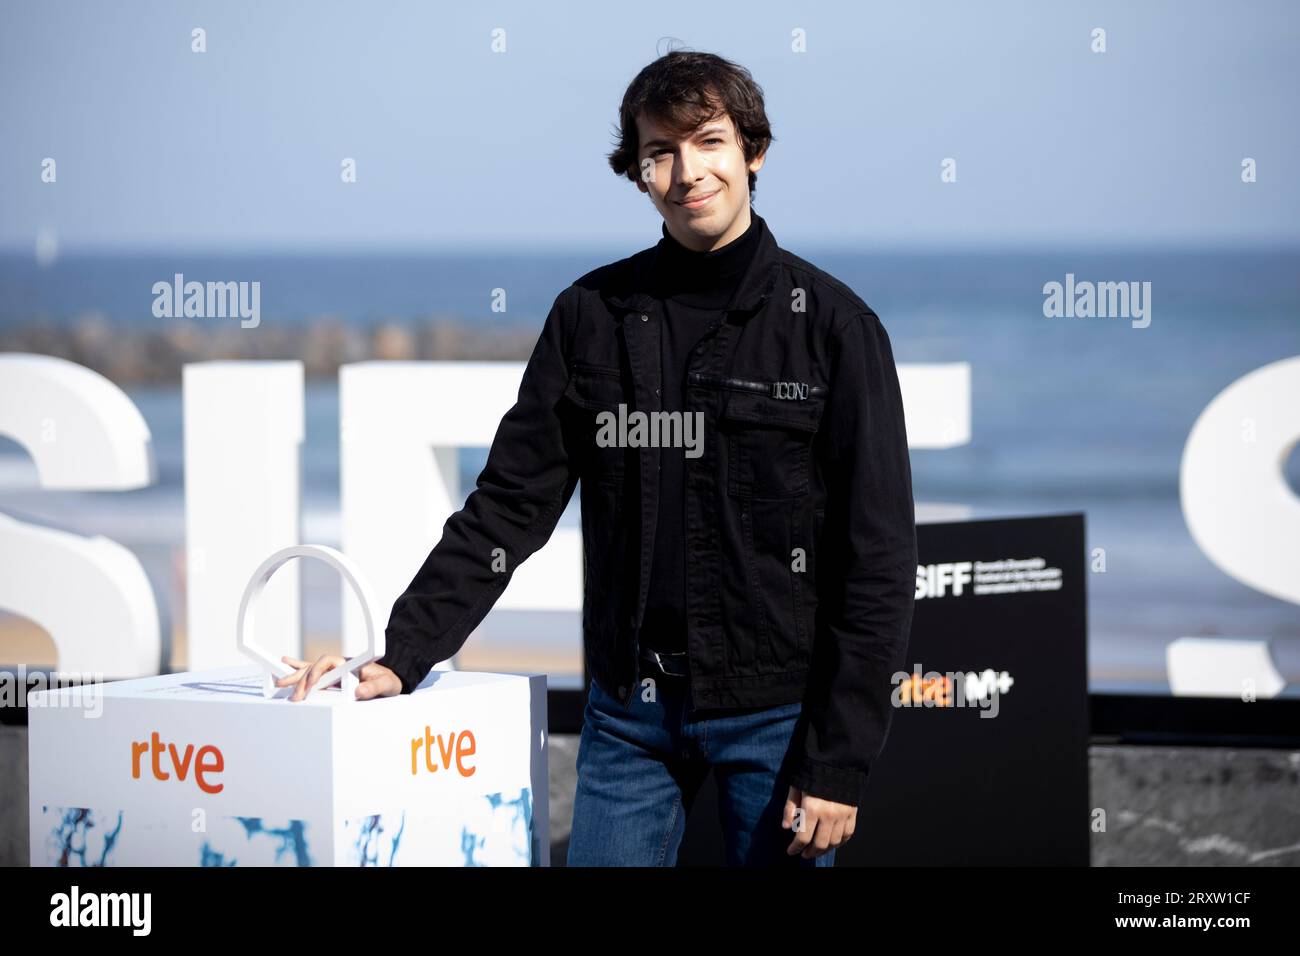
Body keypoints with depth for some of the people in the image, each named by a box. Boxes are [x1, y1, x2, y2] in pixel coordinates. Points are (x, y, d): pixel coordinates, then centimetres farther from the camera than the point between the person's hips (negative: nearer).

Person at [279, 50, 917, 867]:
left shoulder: (832, 324, -5)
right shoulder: (593, 315, 4)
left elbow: (878, 556, -7)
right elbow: (510, 506, 4)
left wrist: (840, 762, -12)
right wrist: (402, 657, -7)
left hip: (773, 711, -3)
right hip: (629, 708, 3)